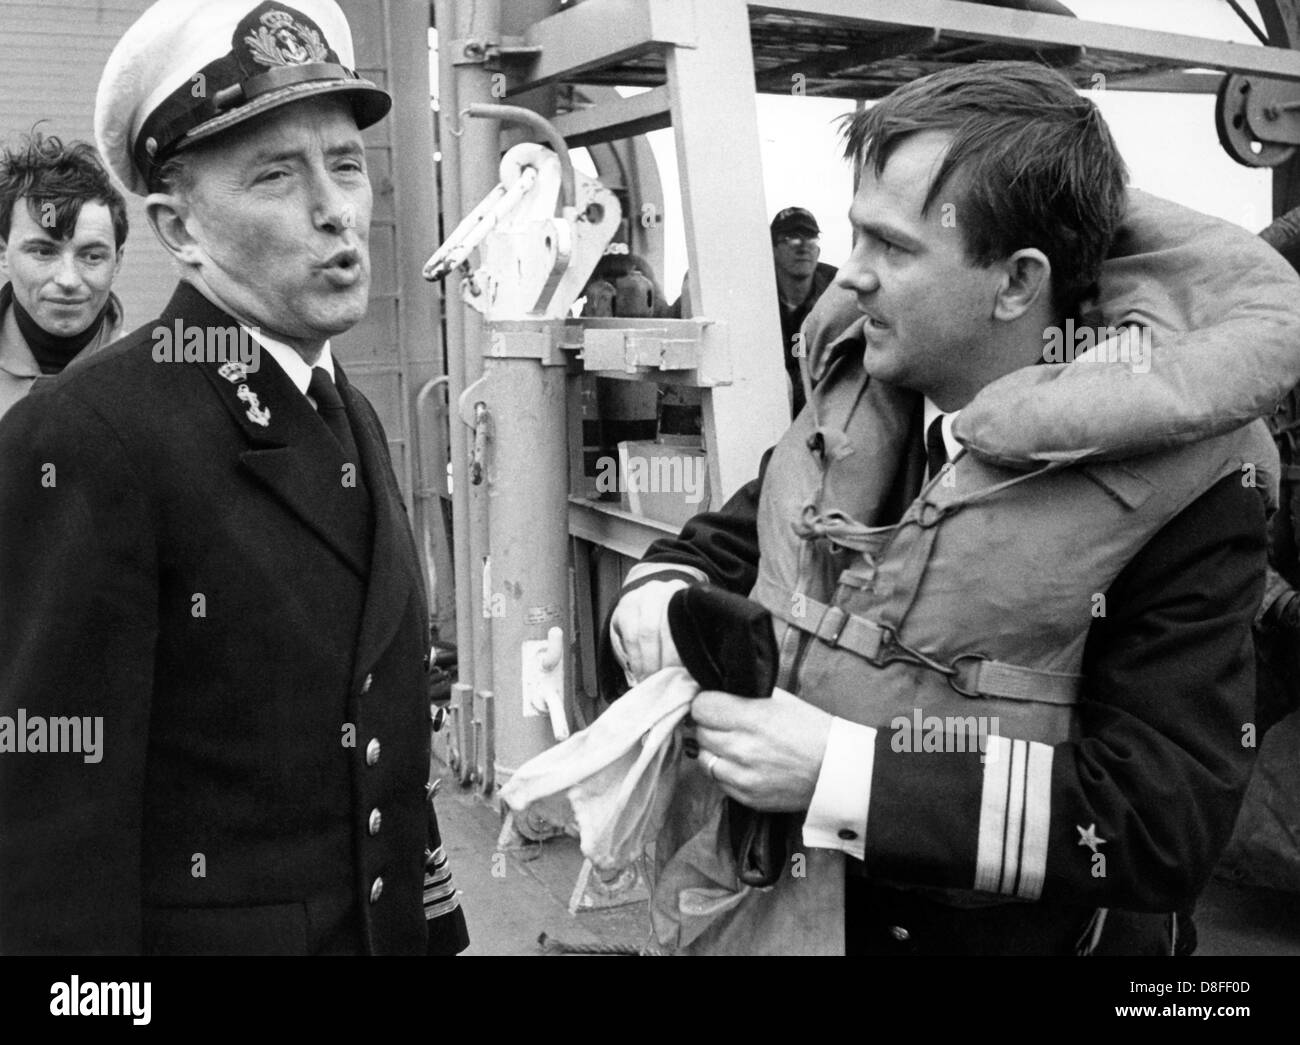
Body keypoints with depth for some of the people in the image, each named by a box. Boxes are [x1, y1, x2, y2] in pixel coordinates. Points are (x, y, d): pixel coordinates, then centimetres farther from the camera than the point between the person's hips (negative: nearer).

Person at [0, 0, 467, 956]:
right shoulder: (86, 442, -20)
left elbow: (384, 749, 9)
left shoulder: (353, 420, 5)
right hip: (209, 924, -7)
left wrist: (438, 922, 8)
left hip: (389, 920, 7)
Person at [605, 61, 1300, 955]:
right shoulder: (855, 398, -3)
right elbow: (718, 546, 10)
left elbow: (1165, 822, -24)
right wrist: (655, 605, -14)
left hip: (1007, 932, -5)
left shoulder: (1179, 482, -19)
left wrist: (839, 776, -30)